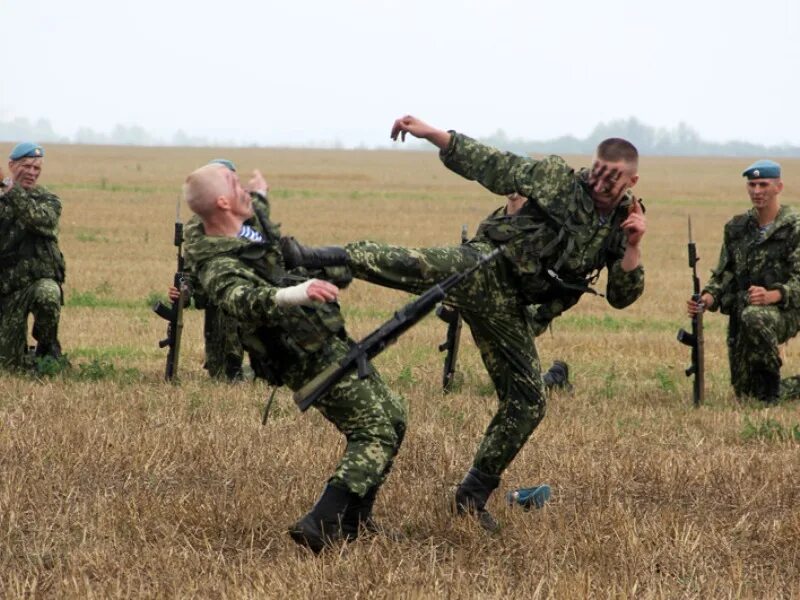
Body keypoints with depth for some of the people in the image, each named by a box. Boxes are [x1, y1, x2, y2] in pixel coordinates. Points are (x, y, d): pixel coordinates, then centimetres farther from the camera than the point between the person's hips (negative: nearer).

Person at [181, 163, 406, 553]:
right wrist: (292, 295, -63)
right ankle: (321, 527, -25)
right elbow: (242, 299, -47)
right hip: (317, 358, -10)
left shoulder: (245, 234, 6)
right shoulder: (218, 266, -25)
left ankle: (353, 517, 24)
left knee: (393, 418, 21)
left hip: (335, 345, 10)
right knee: (376, 434, -15)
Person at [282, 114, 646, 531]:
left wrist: (633, 247, -9)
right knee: (422, 267, -38)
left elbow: (622, 297, 8)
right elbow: (487, 164, 2)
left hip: (508, 309, 5)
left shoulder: (620, 227, 12)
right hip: (486, 267, -5)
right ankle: (309, 259, -47)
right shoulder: (558, 178, 2)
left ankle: (473, 496, 15)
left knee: (526, 403, 1)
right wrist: (431, 133, -8)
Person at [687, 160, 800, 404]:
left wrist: (771, 296, -34)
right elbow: (723, 273, 13)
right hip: (740, 315, 6)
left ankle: (772, 379, -20)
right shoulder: (737, 227, 11)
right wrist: (707, 298, -8)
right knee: (747, 392, 6)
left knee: (754, 317, -41)